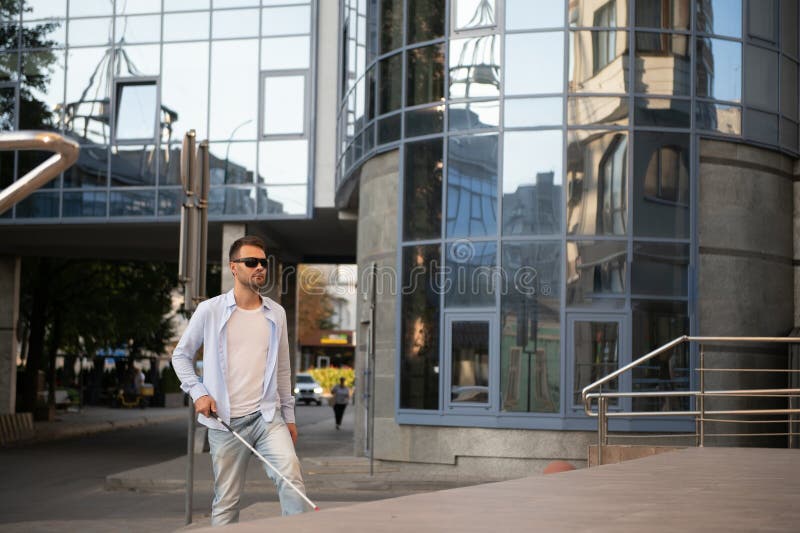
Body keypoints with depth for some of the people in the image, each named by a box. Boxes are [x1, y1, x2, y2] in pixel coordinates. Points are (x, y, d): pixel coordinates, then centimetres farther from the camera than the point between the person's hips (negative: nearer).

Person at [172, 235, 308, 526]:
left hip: (268, 416, 2)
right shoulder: (210, 311, -1)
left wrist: (289, 415, 15)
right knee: (226, 501, 4)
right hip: (225, 421, -1)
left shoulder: (276, 314, 8)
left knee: (291, 477, -20)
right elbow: (181, 355, 9)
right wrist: (198, 392, -5)